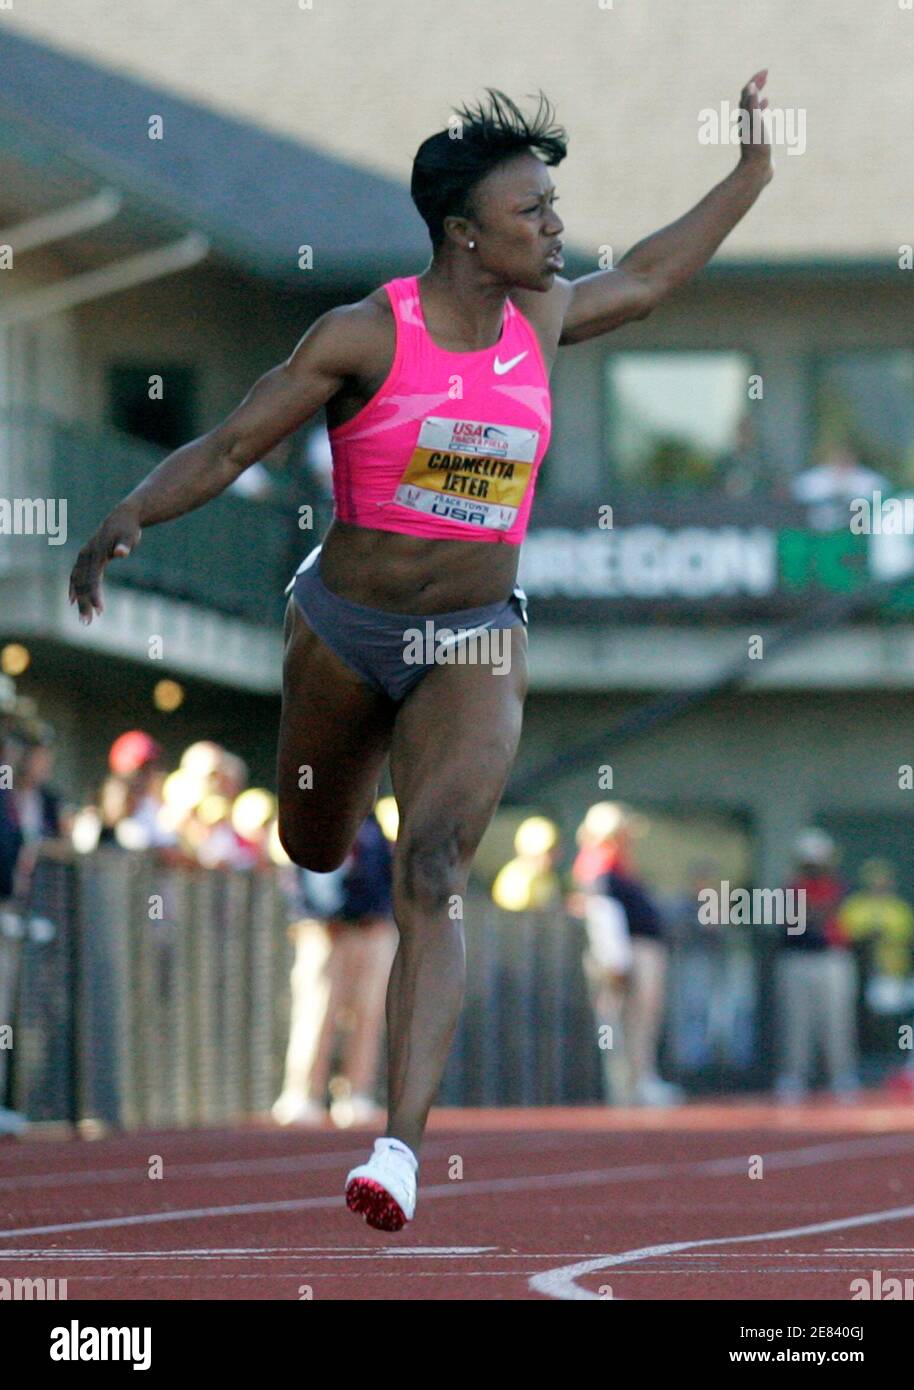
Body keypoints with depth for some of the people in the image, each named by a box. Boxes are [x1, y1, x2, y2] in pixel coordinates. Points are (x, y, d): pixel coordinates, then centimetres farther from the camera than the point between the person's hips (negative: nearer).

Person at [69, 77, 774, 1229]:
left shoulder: (540, 322, 1)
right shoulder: (363, 337, -13)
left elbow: (649, 276, 22)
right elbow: (229, 449, -12)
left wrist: (755, 162, 24)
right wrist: (131, 517, -28)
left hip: (476, 646, 1)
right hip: (346, 627, -1)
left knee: (433, 876, -17)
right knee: (315, 851, 18)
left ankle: (402, 1144, -28)